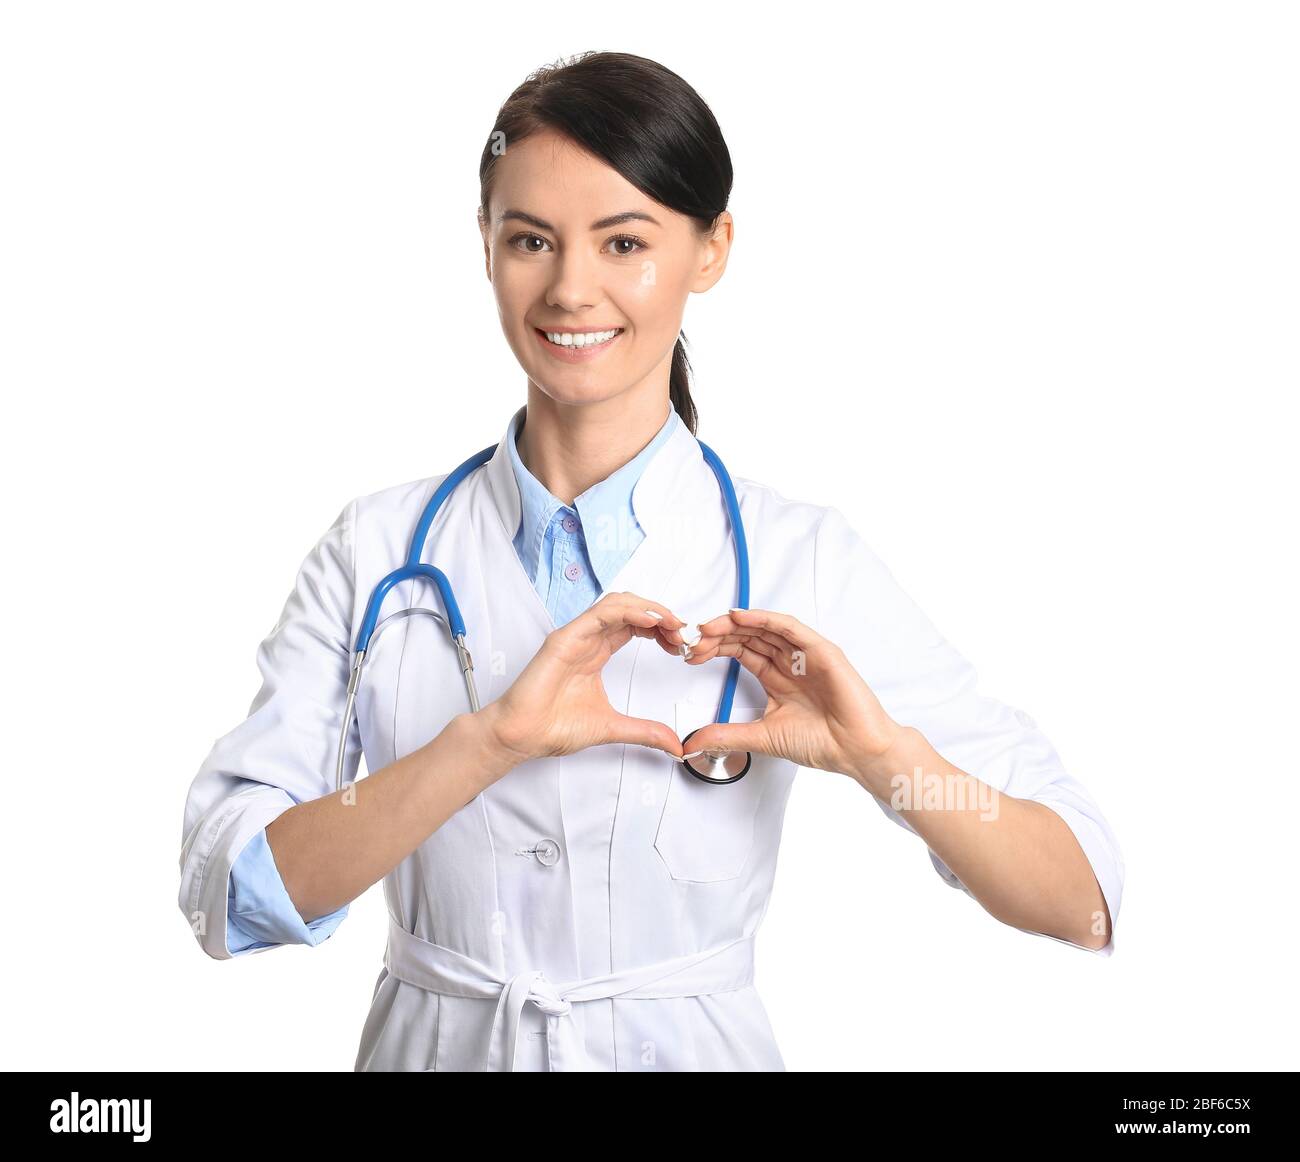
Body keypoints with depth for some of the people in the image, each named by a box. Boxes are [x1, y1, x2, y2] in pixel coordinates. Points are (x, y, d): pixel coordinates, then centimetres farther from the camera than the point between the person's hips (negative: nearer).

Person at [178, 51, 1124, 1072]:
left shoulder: (802, 561, -11)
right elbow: (226, 892, -16)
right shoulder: (377, 549, -7)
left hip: (693, 1046, -1)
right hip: (433, 1044, 1)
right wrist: (489, 743, -28)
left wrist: (881, 753, -27)